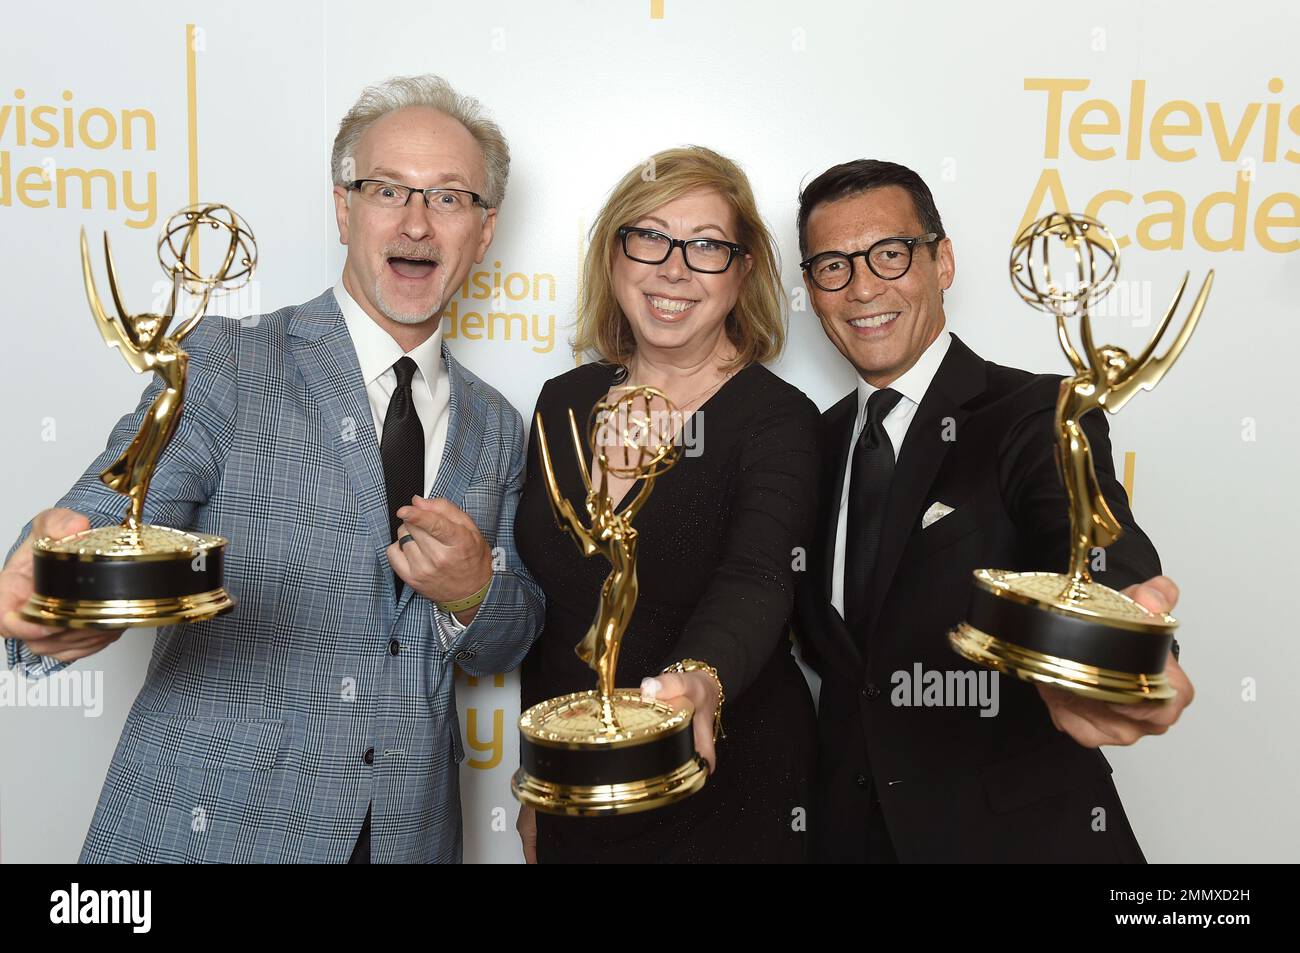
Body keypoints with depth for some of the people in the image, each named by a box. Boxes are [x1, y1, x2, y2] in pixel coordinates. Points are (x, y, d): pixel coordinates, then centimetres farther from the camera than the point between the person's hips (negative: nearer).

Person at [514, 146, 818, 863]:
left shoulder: (778, 419, -12)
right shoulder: (564, 402, 0)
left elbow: (756, 582, -27)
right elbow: (540, 607, 6)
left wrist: (701, 681, -48)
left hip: (727, 790, -3)